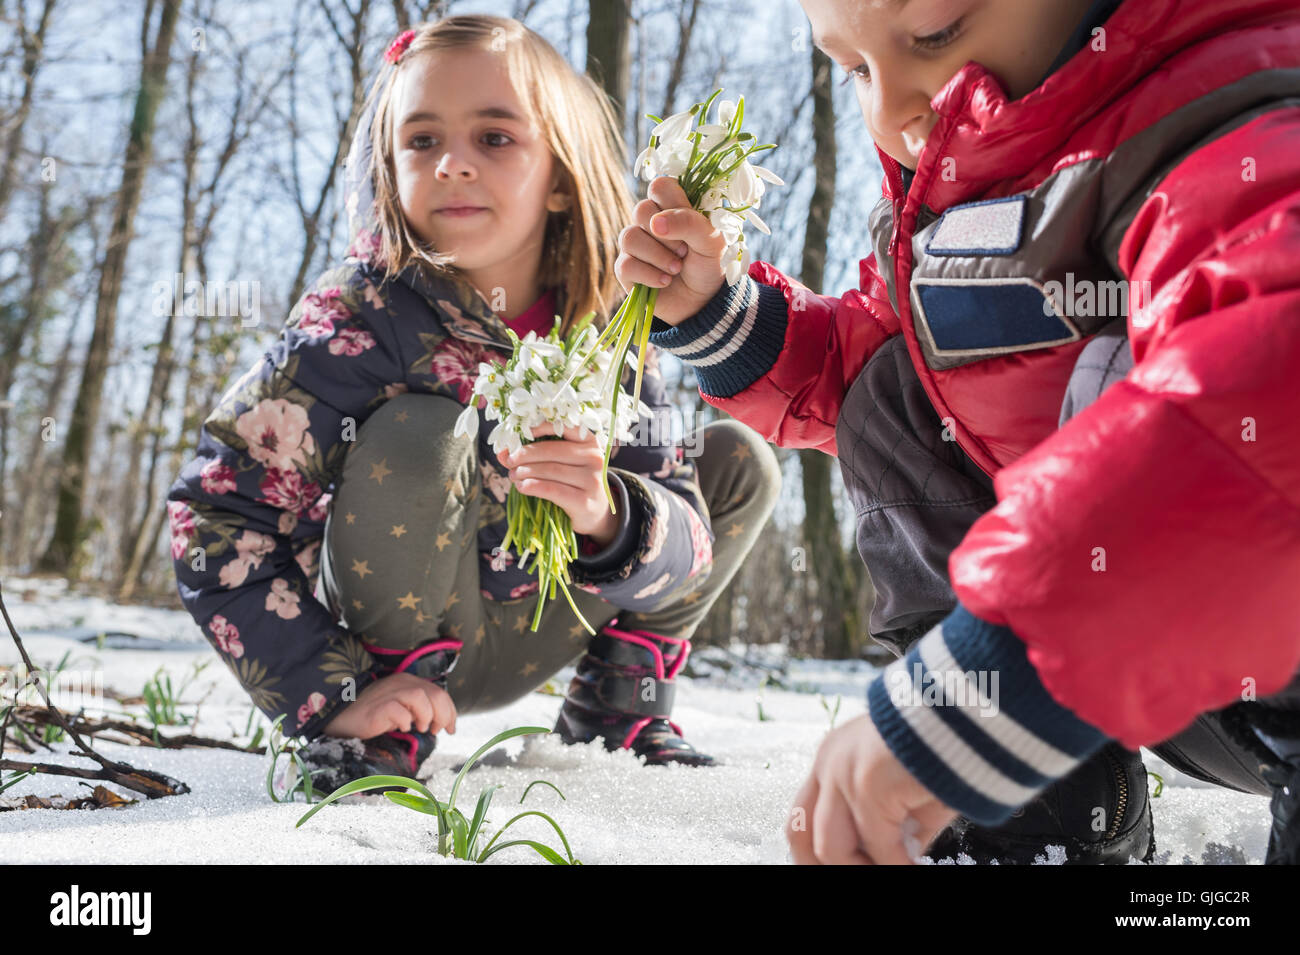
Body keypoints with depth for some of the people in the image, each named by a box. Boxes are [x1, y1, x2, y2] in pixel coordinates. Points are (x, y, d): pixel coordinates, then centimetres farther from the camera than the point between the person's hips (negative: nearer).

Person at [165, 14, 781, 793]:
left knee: (739, 461, -2)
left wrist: (608, 519, -40)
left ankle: (621, 699, 10)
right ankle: (383, 731, -15)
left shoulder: (607, 323, -14)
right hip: (396, 641, -4)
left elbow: (681, 539, -16)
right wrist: (336, 697, -32)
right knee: (420, 432, -32)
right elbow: (216, 519, -25)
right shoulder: (360, 321, -25)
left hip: (527, 639, 5)